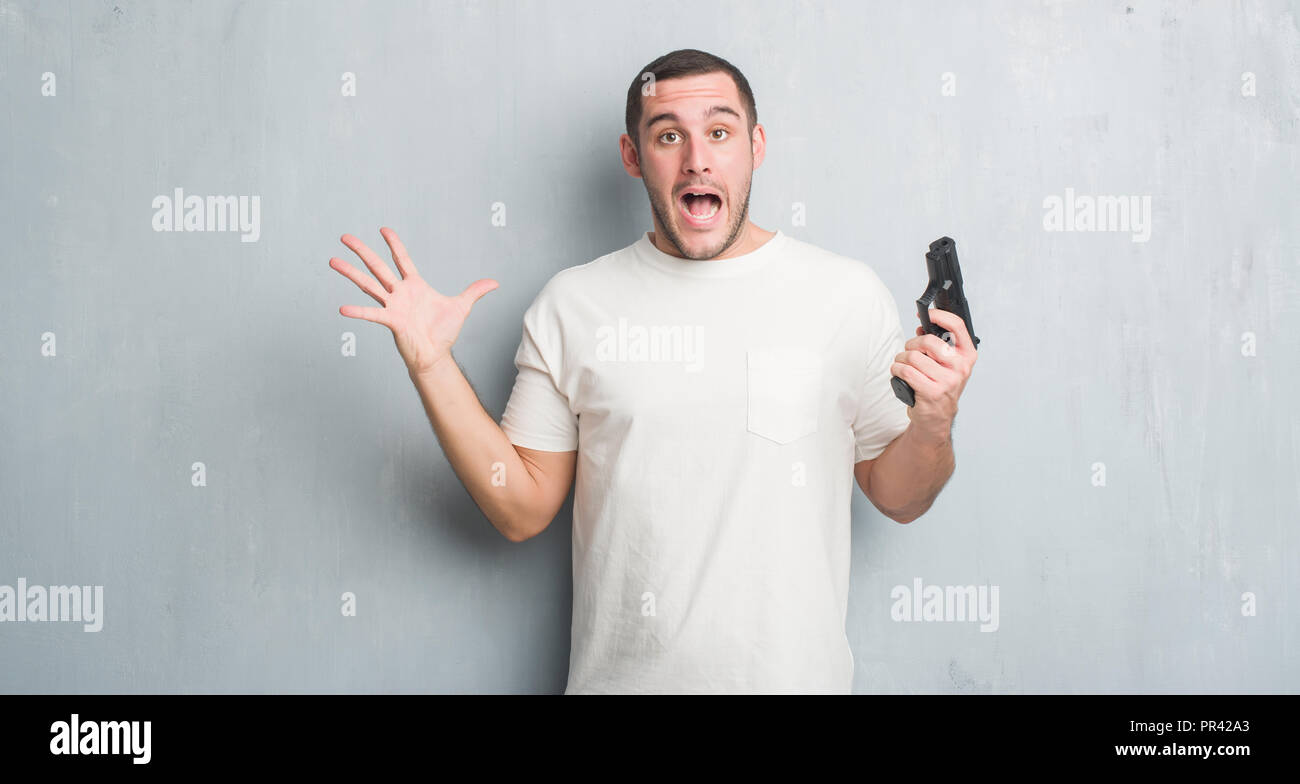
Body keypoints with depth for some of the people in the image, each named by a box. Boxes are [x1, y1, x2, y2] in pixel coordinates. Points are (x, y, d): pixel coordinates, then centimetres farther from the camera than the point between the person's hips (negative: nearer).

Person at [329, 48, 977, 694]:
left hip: (796, 673, 0)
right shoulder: (573, 303, -1)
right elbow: (523, 509, -1)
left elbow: (897, 499, 2)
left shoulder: (848, 295, -3)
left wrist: (934, 424, -17)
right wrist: (431, 366, -9)